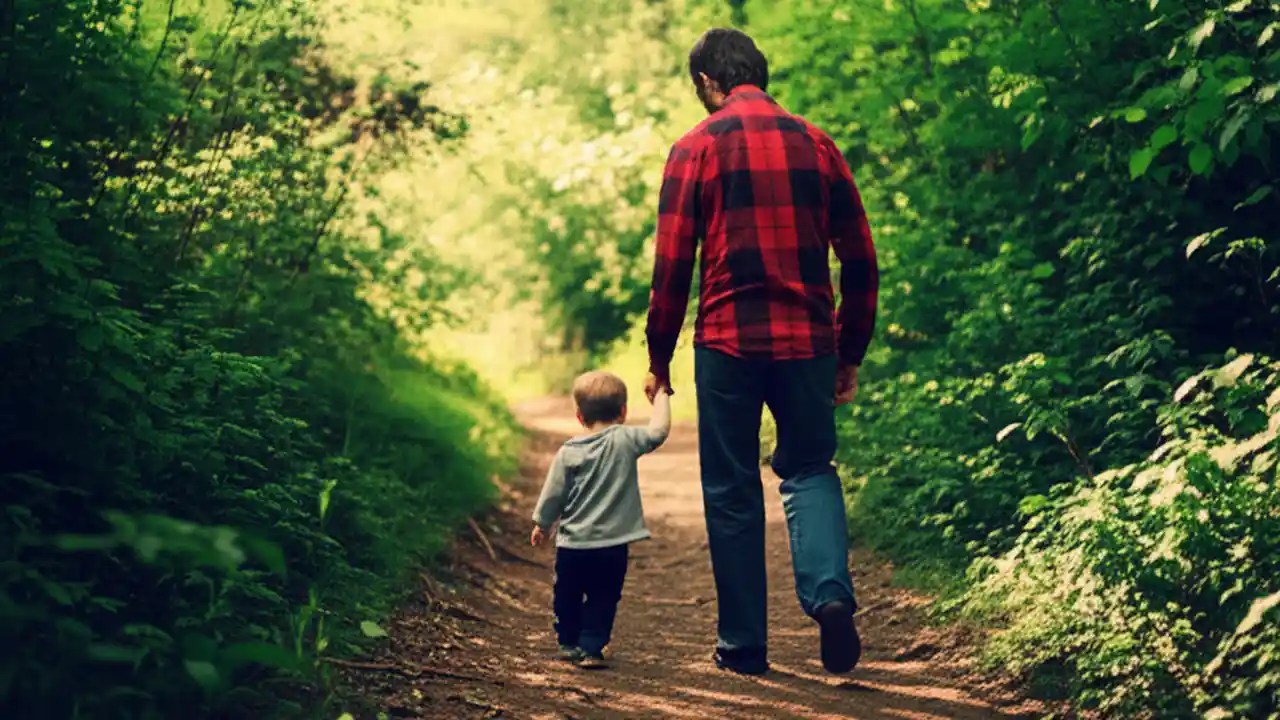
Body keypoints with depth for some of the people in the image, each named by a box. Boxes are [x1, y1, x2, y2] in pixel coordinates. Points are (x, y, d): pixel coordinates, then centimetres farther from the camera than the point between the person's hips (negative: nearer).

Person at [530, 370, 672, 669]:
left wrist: (542, 525, 15)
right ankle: (591, 647, 1)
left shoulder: (569, 452, -4)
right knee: (602, 600, 8)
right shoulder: (625, 440, -9)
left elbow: (553, 493, 0)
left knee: (568, 597, 20)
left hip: (572, 544, 2)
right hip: (612, 545, -2)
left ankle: (568, 642, 32)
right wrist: (661, 396, 6)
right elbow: (659, 430, -9)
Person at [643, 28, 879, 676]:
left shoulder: (695, 149, -1)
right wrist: (850, 354, 16)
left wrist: (658, 359, 5)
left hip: (728, 343, -2)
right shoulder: (815, 144, 8)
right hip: (808, 343, 2)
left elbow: (671, 266, -5)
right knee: (809, 470, 17)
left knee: (732, 493, 9)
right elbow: (860, 261, 8)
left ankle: (743, 645, 14)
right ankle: (830, 593, -8)